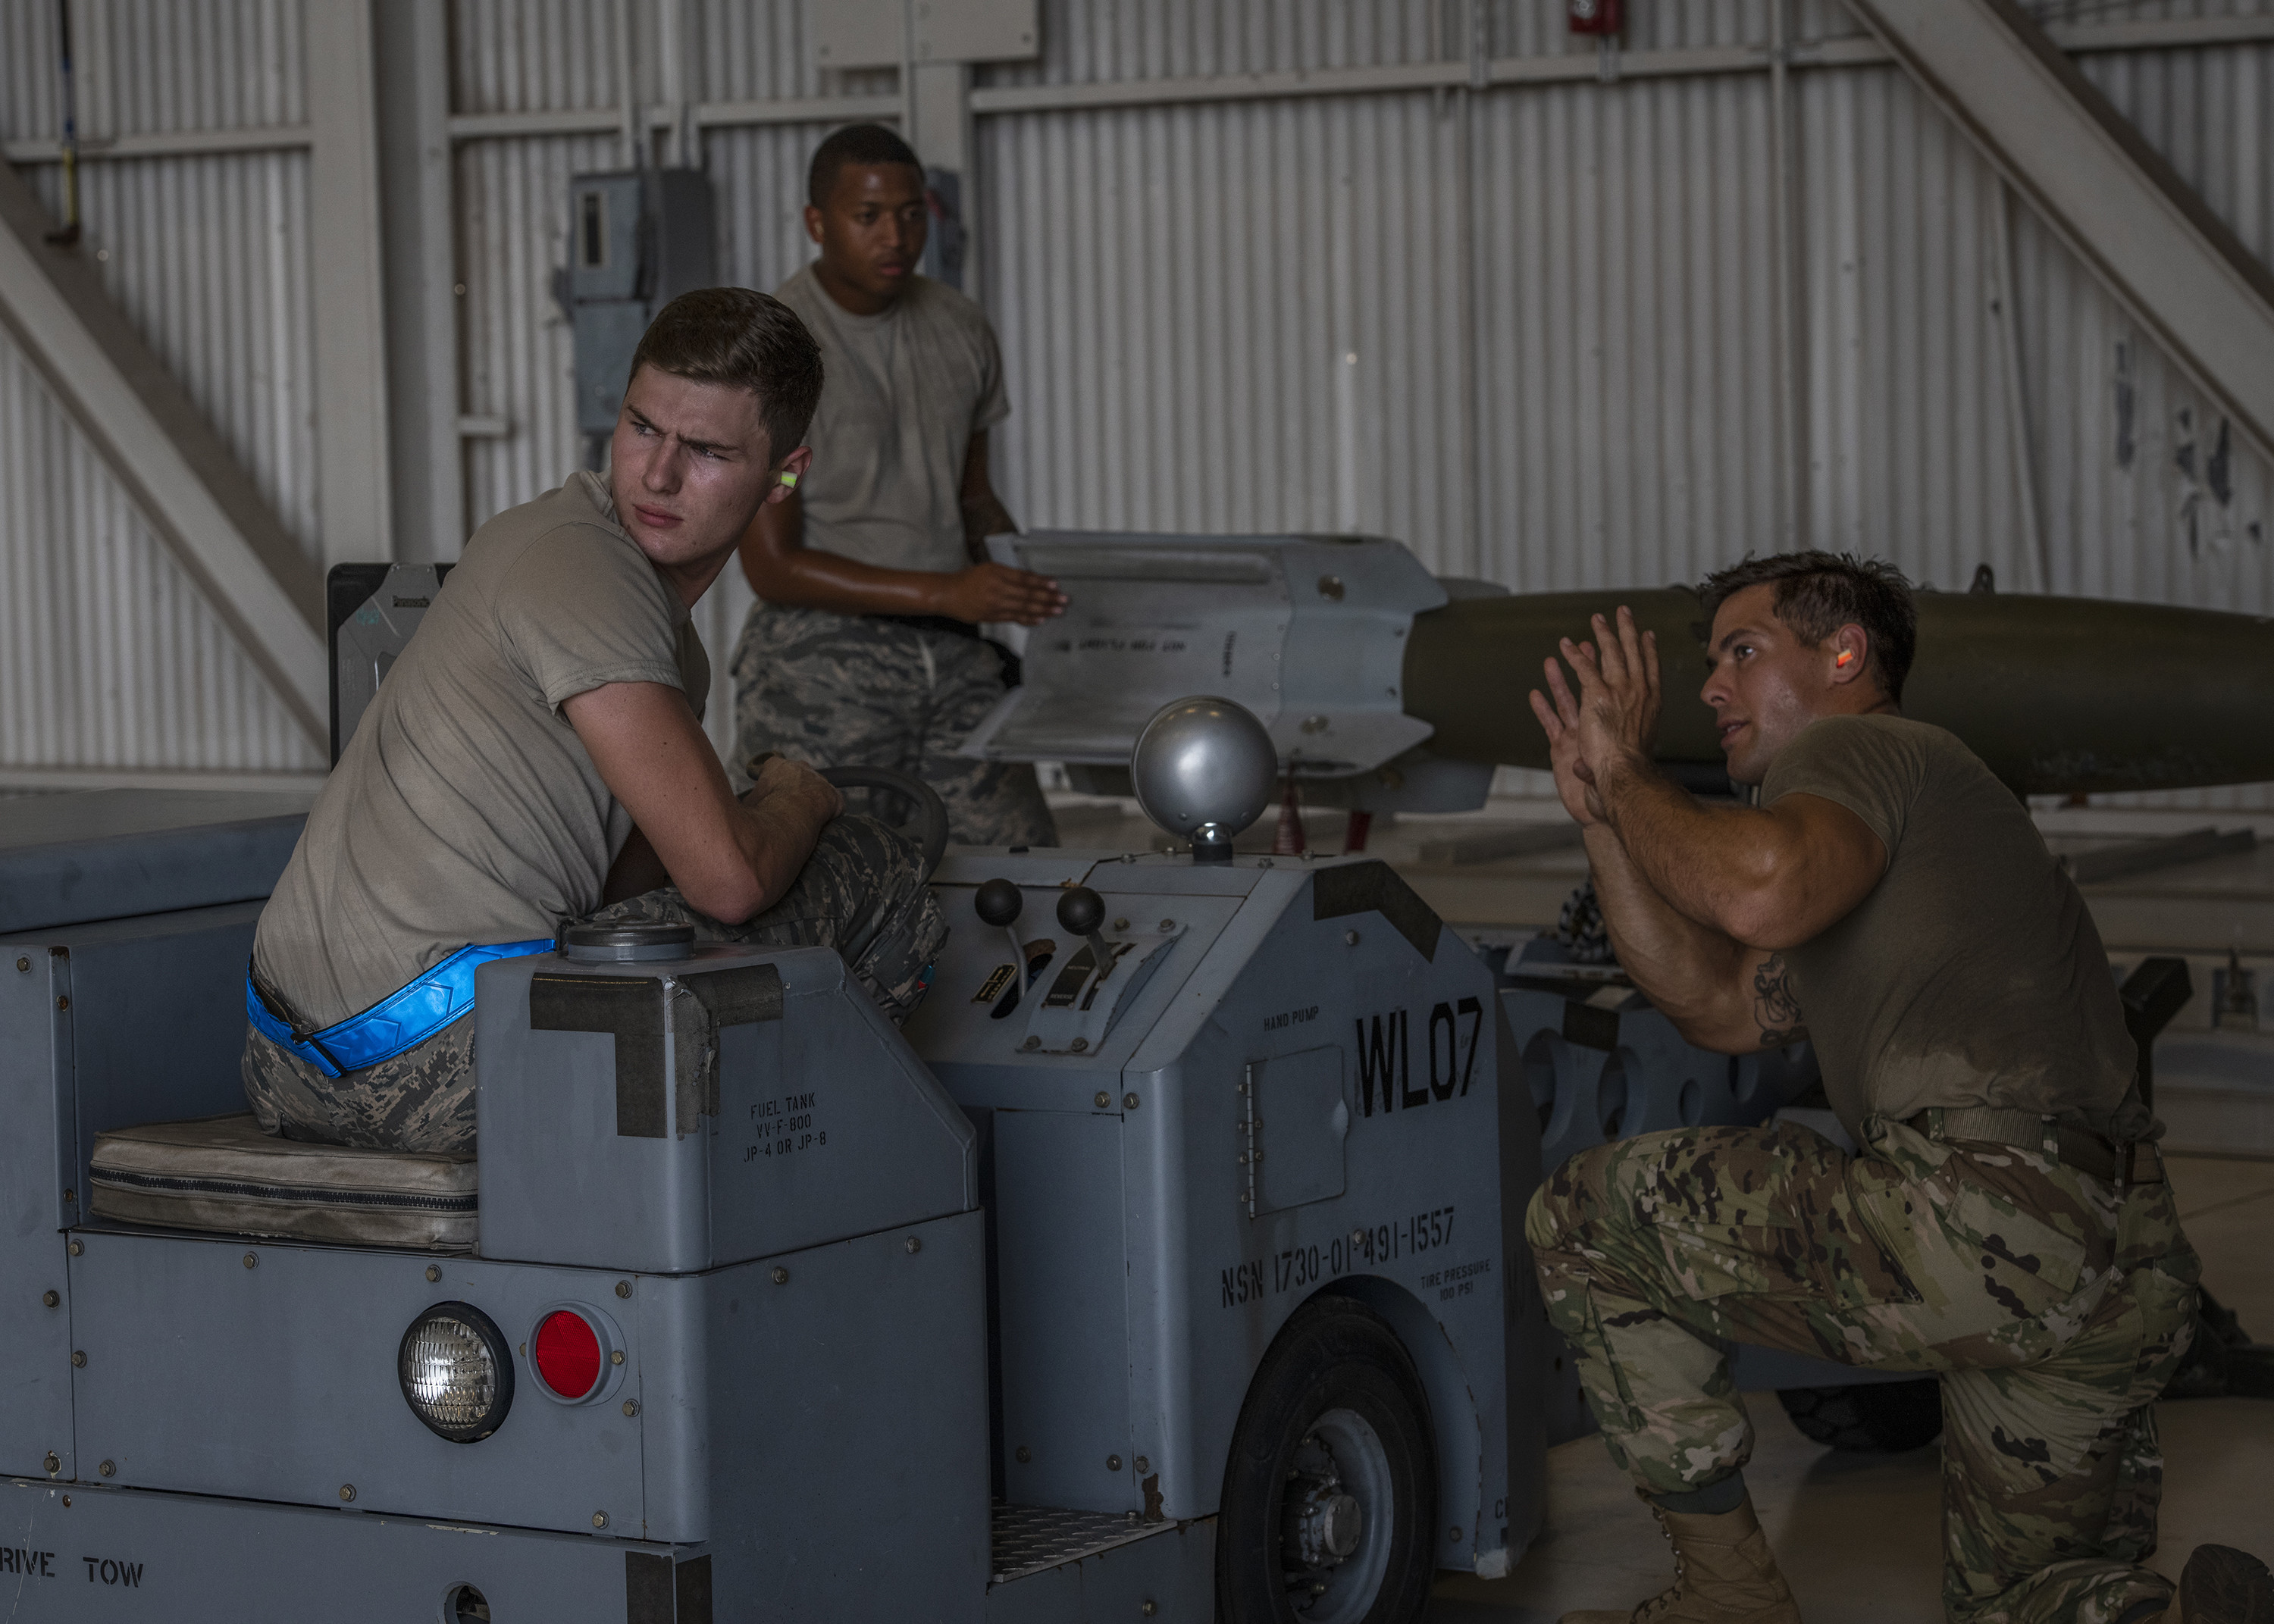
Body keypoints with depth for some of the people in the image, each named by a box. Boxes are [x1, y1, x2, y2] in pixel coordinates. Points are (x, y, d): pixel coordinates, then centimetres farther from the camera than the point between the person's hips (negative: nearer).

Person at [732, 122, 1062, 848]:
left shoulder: (961, 331, 9)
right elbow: (773, 566, -13)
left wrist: (1036, 587, 1)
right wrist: (945, 593, -21)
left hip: (952, 654, 5)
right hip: (819, 659, -5)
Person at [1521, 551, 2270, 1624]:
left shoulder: (1854, 747, 3)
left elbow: (1761, 886, -19)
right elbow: (1724, 1006, 31)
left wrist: (1628, 776, -1)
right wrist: (1603, 812, 29)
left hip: (1975, 1209, -10)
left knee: (1582, 1220, 7)